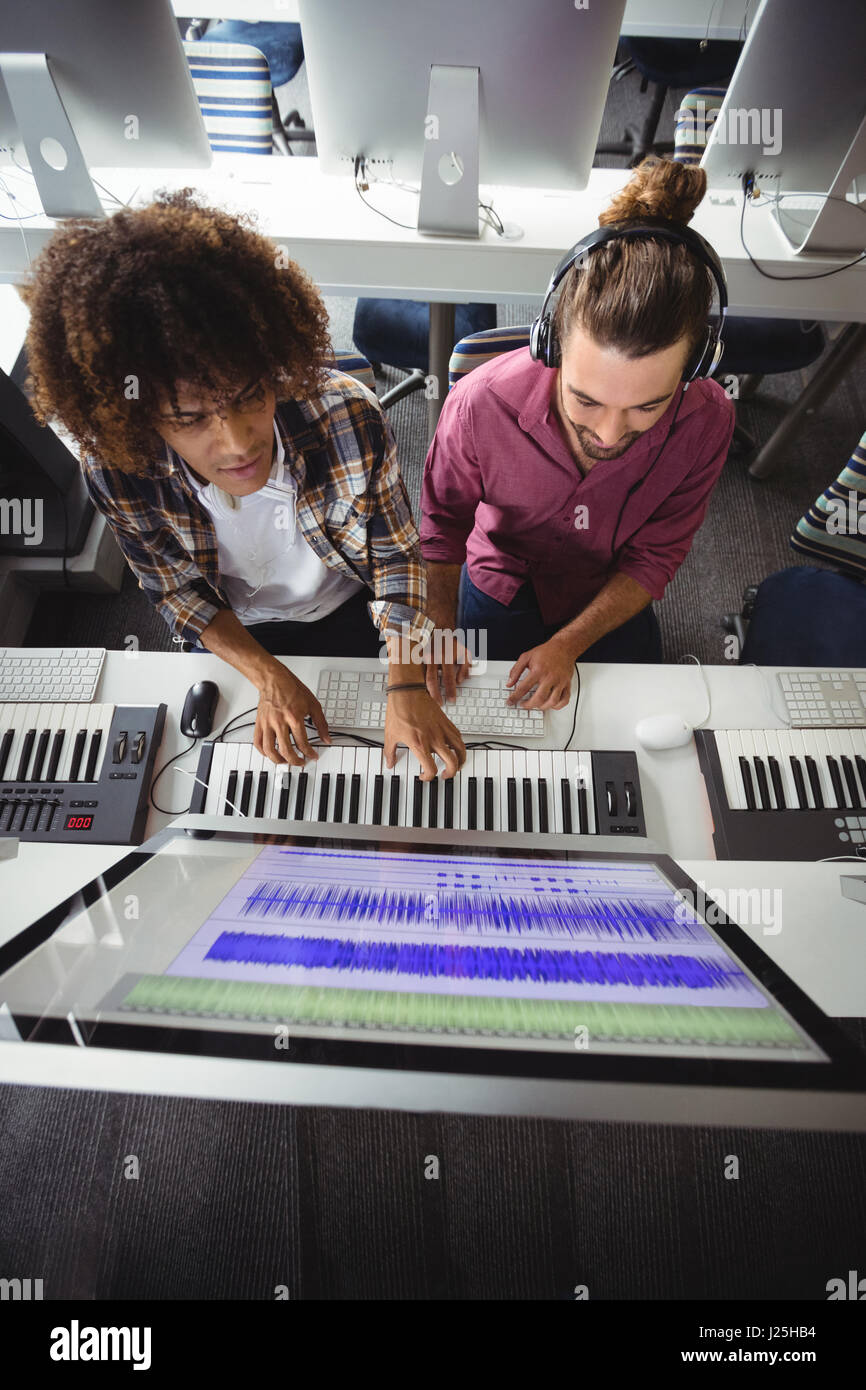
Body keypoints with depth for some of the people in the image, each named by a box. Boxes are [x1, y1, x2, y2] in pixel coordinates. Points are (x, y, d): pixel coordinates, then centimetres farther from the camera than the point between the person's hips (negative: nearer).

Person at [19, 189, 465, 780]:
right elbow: (175, 590, -13)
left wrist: (407, 687, -29)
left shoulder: (349, 418, -33)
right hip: (235, 629, 1)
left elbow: (395, 555, -21)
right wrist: (268, 677, -22)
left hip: (344, 610, 0)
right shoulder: (114, 470, -29)